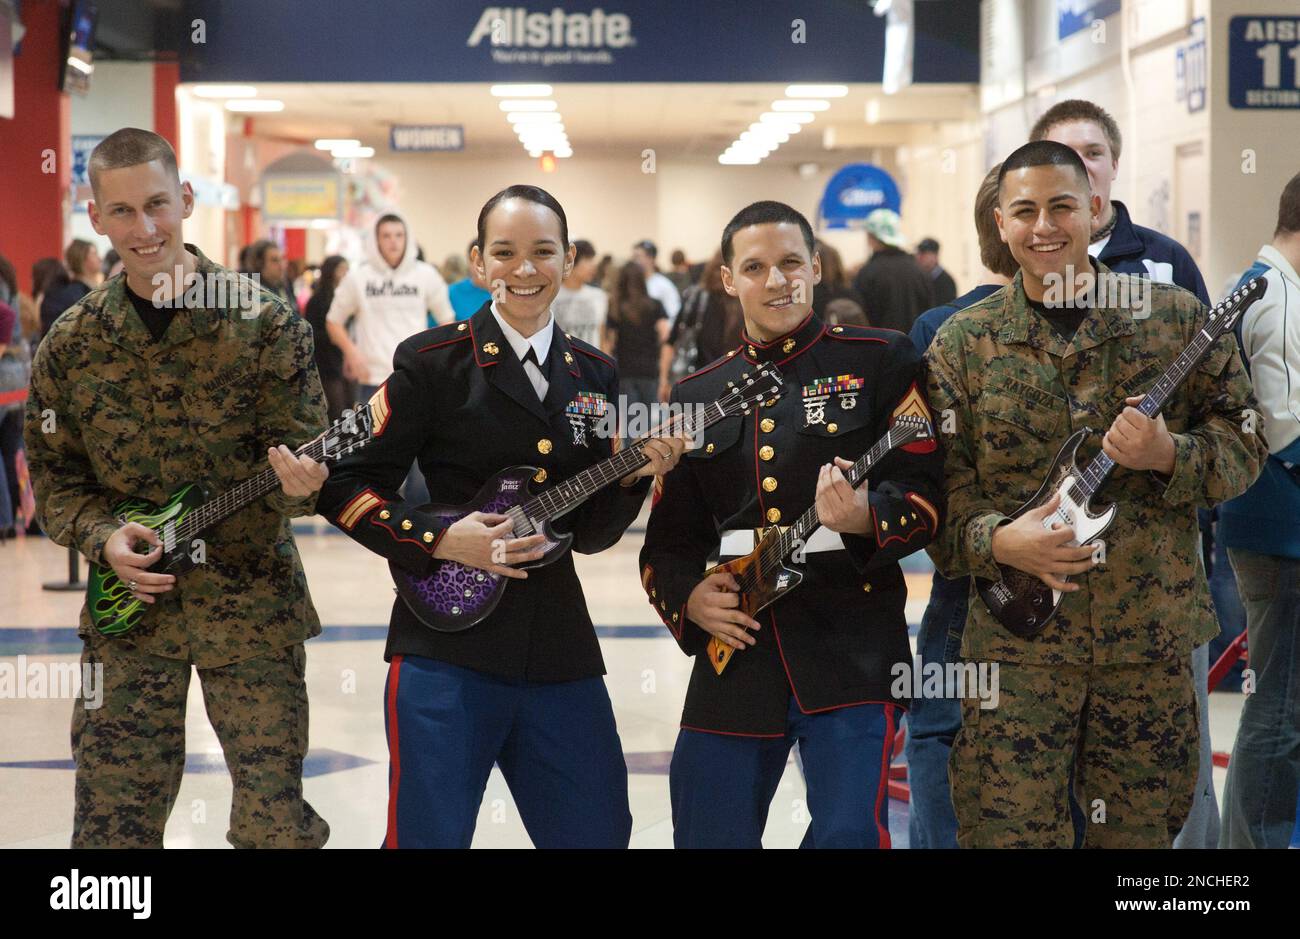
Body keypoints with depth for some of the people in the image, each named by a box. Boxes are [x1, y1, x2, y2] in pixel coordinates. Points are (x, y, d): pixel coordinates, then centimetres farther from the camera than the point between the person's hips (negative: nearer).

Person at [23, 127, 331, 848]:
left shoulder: (265, 323, -5)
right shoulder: (70, 343, 2)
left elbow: (301, 452, -3)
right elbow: (54, 478, 9)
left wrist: (296, 483, -26)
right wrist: (103, 539, -10)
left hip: (252, 605, -2)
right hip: (128, 606, 2)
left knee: (275, 822, -1)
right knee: (111, 827, 4)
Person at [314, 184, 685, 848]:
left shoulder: (595, 377, 12)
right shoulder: (432, 362, -3)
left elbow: (590, 534, 13)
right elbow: (345, 485, -5)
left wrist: (634, 476, -5)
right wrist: (441, 541, -15)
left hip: (560, 652, 5)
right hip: (447, 649, -4)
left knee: (597, 832, 6)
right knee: (429, 836, -3)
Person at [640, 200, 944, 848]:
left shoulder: (880, 361, 3)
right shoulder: (695, 396, 14)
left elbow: (926, 488, -4)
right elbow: (668, 539, 17)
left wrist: (867, 521, -24)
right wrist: (689, 598, -3)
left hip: (853, 651, -3)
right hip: (737, 646, 4)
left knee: (850, 834, -17)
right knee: (709, 835, 5)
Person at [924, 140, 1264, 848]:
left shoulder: (1176, 318, 5)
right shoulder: (962, 343, 4)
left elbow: (1244, 443, 5)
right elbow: (932, 490, 2)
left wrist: (1170, 455, -15)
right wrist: (997, 541, -17)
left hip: (1152, 639, 1)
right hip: (1017, 639, -1)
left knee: (1139, 831, 10)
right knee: (1011, 832, -3)